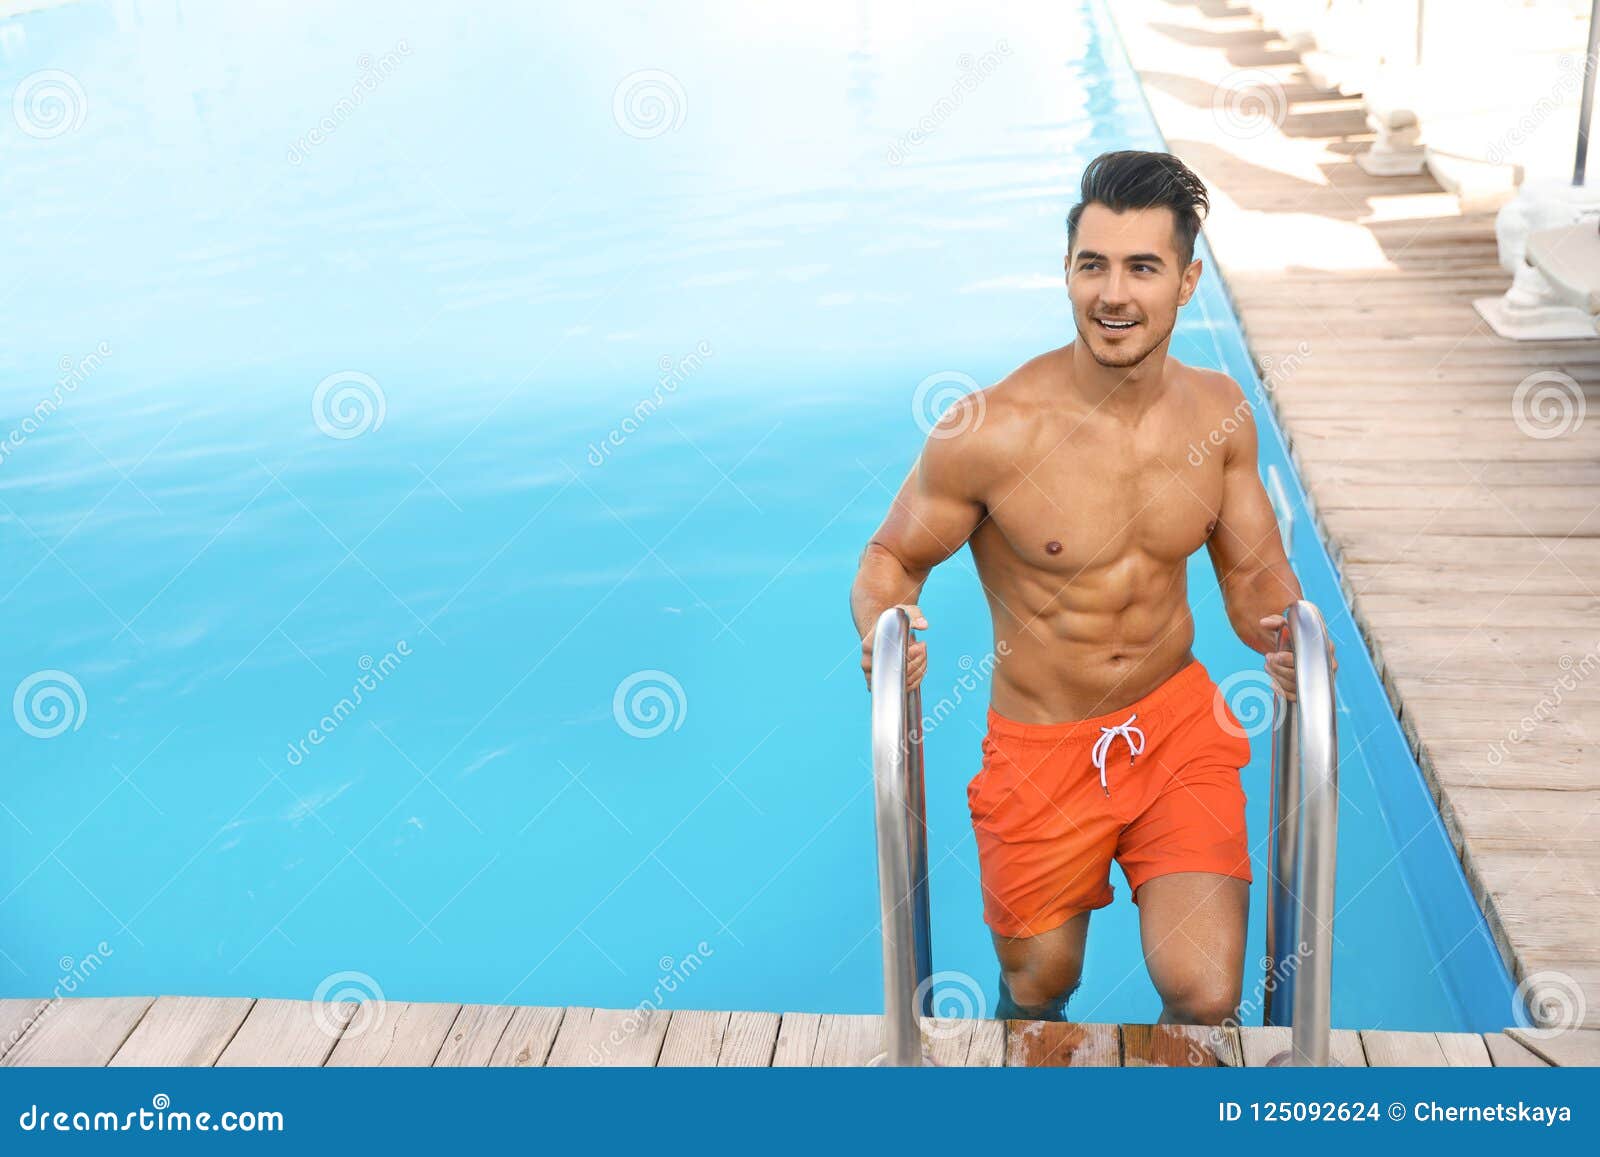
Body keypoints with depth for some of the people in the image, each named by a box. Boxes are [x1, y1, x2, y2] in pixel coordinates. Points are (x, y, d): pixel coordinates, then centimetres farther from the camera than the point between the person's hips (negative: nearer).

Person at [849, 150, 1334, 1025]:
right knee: (1038, 988, 16)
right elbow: (892, 560, -6)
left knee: (1205, 995, -10)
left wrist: (1287, 633, -17)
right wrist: (886, 636, -29)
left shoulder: (1218, 410, -6)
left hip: (1179, 723, 2)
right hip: (1041, 747, -2)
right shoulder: (992, 429, -20)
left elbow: (1253, 572, 6)